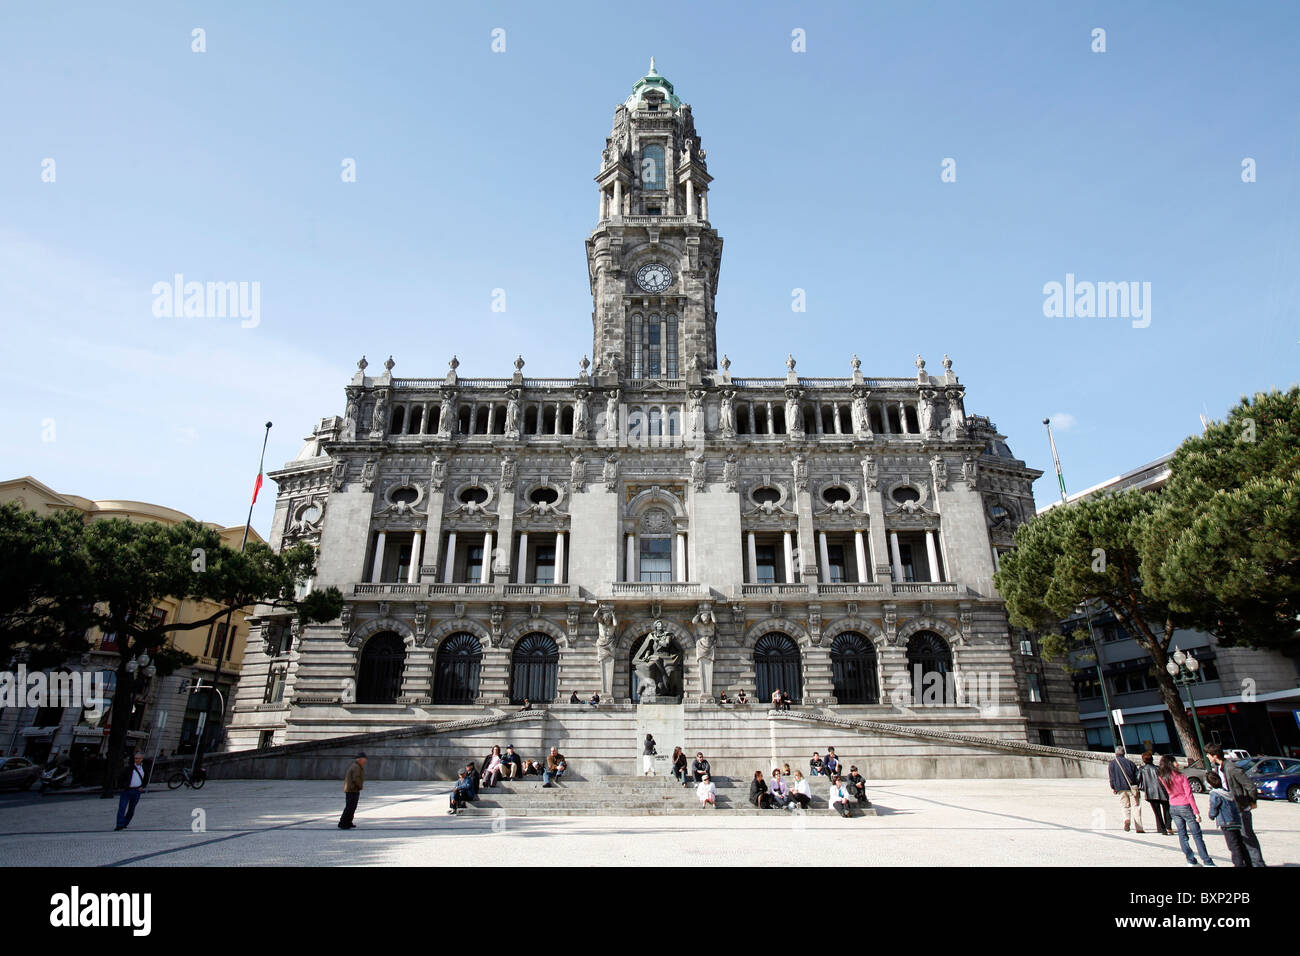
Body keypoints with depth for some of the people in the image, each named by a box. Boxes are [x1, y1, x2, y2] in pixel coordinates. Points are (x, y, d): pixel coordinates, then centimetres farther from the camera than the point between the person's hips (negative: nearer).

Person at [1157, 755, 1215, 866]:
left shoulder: (1163, 778, -3)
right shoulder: (1181, 777, -16)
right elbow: (1189, 795, -15)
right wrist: (1196, 812, -11)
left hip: (1173, 808, 4)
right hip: (1185, 807, -4)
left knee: (1181, 833, 11)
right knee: (1196, 834, 3)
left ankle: (1191, 860, 14)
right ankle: (1208, 862, 5)